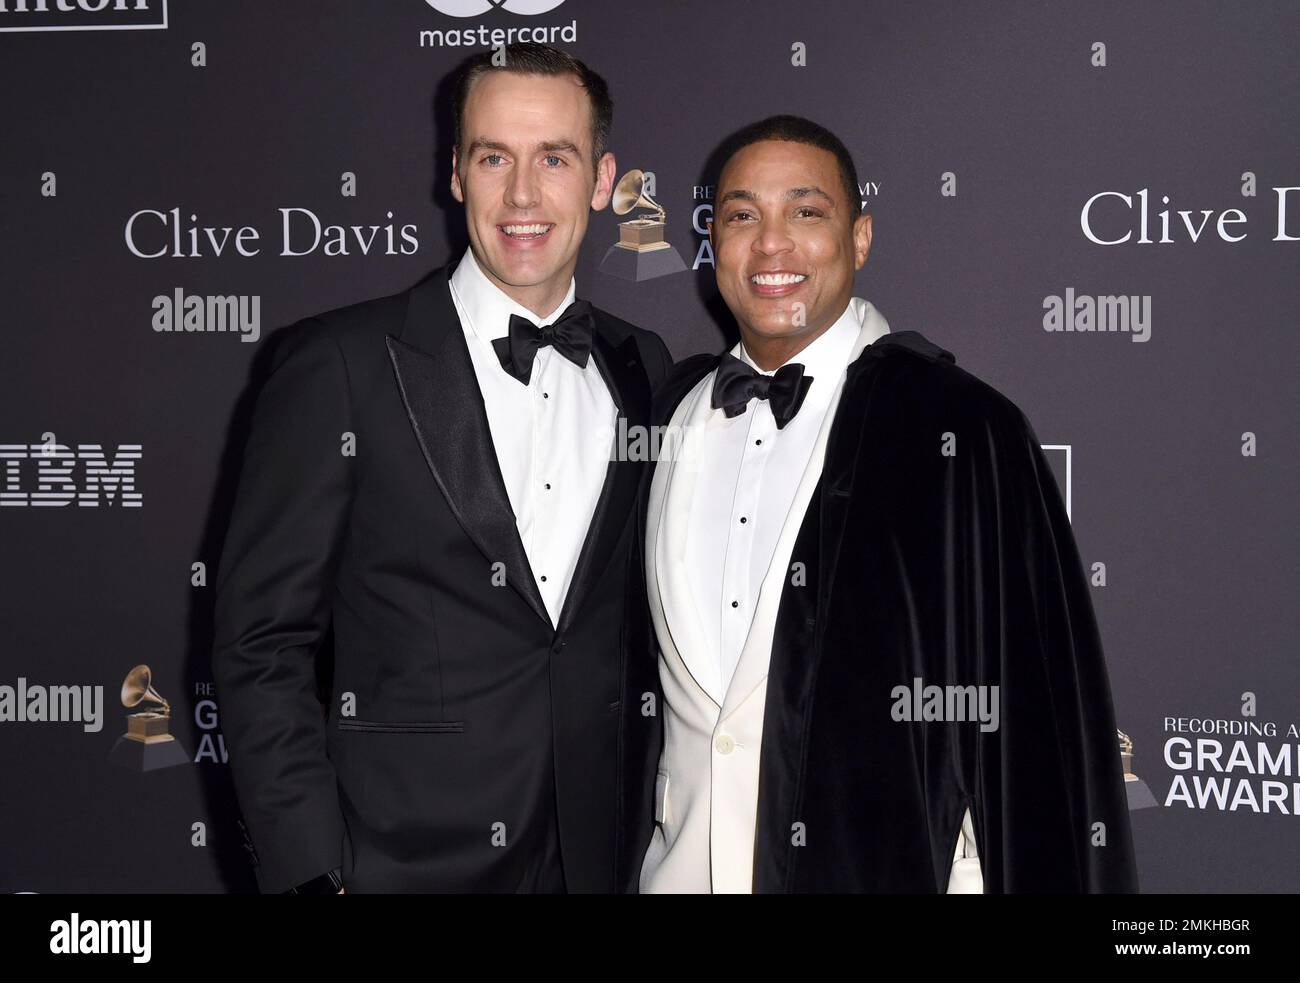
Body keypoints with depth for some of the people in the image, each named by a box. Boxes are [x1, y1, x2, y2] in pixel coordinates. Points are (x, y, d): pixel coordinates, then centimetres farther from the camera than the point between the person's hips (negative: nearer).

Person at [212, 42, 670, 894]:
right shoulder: (343, 365, -8)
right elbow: (263, 642, -8)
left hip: (600, 855, 4)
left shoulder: (644, 371, 5)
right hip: (404, 858, -3)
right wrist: (312, 875, -13)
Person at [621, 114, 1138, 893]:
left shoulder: (964, 429, -11)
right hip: (677, 862, 4)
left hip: (877, 863, -4)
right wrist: (622, 854, 8)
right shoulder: (673, 410, 4)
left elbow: (1037, 732, -11)